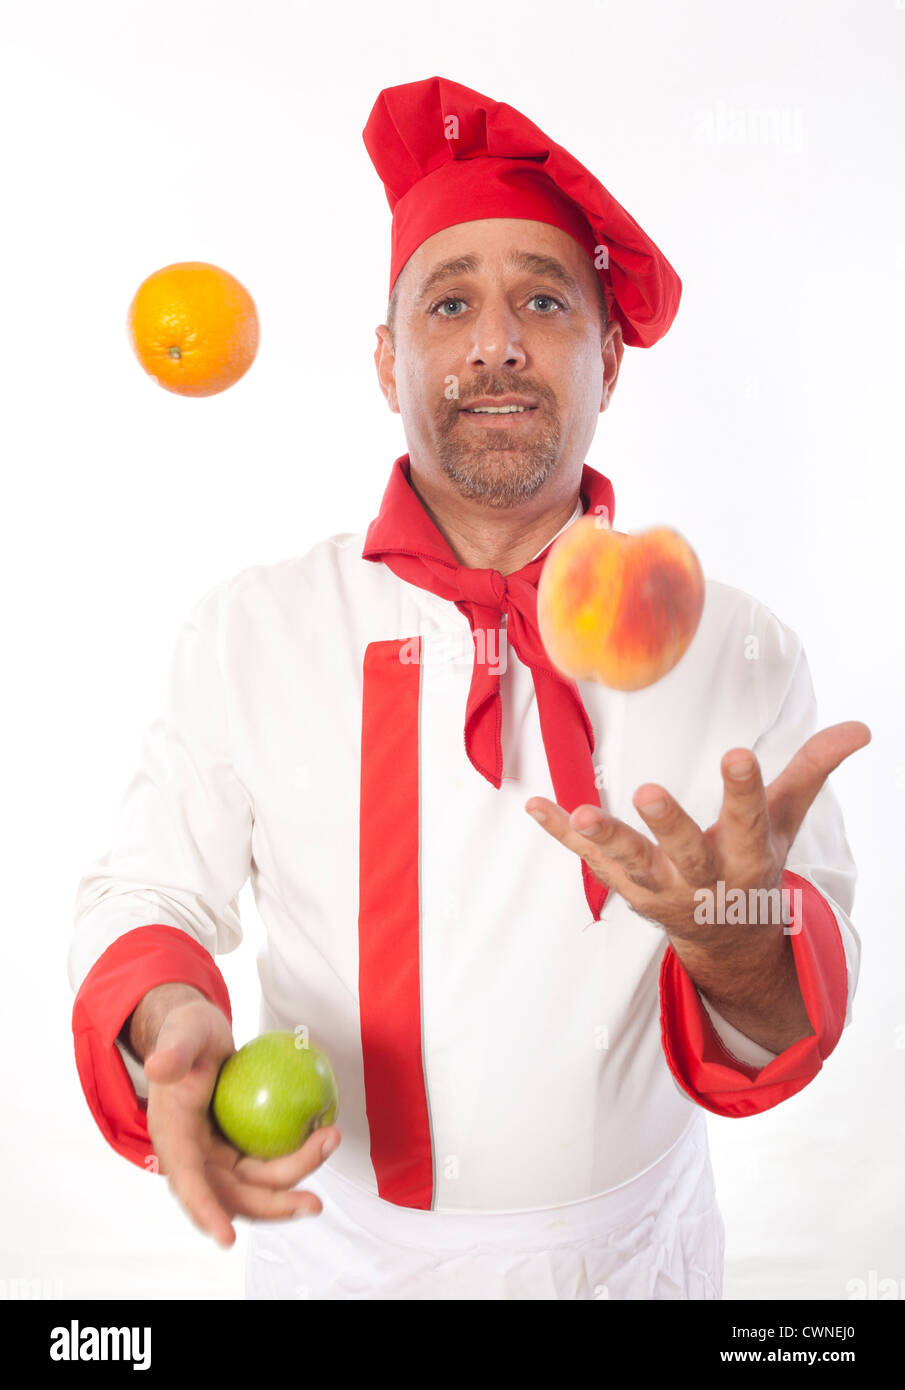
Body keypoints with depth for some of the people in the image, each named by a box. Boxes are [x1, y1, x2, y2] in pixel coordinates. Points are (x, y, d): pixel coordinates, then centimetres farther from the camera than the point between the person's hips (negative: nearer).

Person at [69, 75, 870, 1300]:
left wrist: (739, 944, -34)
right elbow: (149, 893, -6)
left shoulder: (739, 651, -12)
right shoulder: (249, 631, -11)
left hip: (635, 1253, 1)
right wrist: (169, 1021, -28)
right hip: (339, 1252, 0)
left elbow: (812, 997, -11)